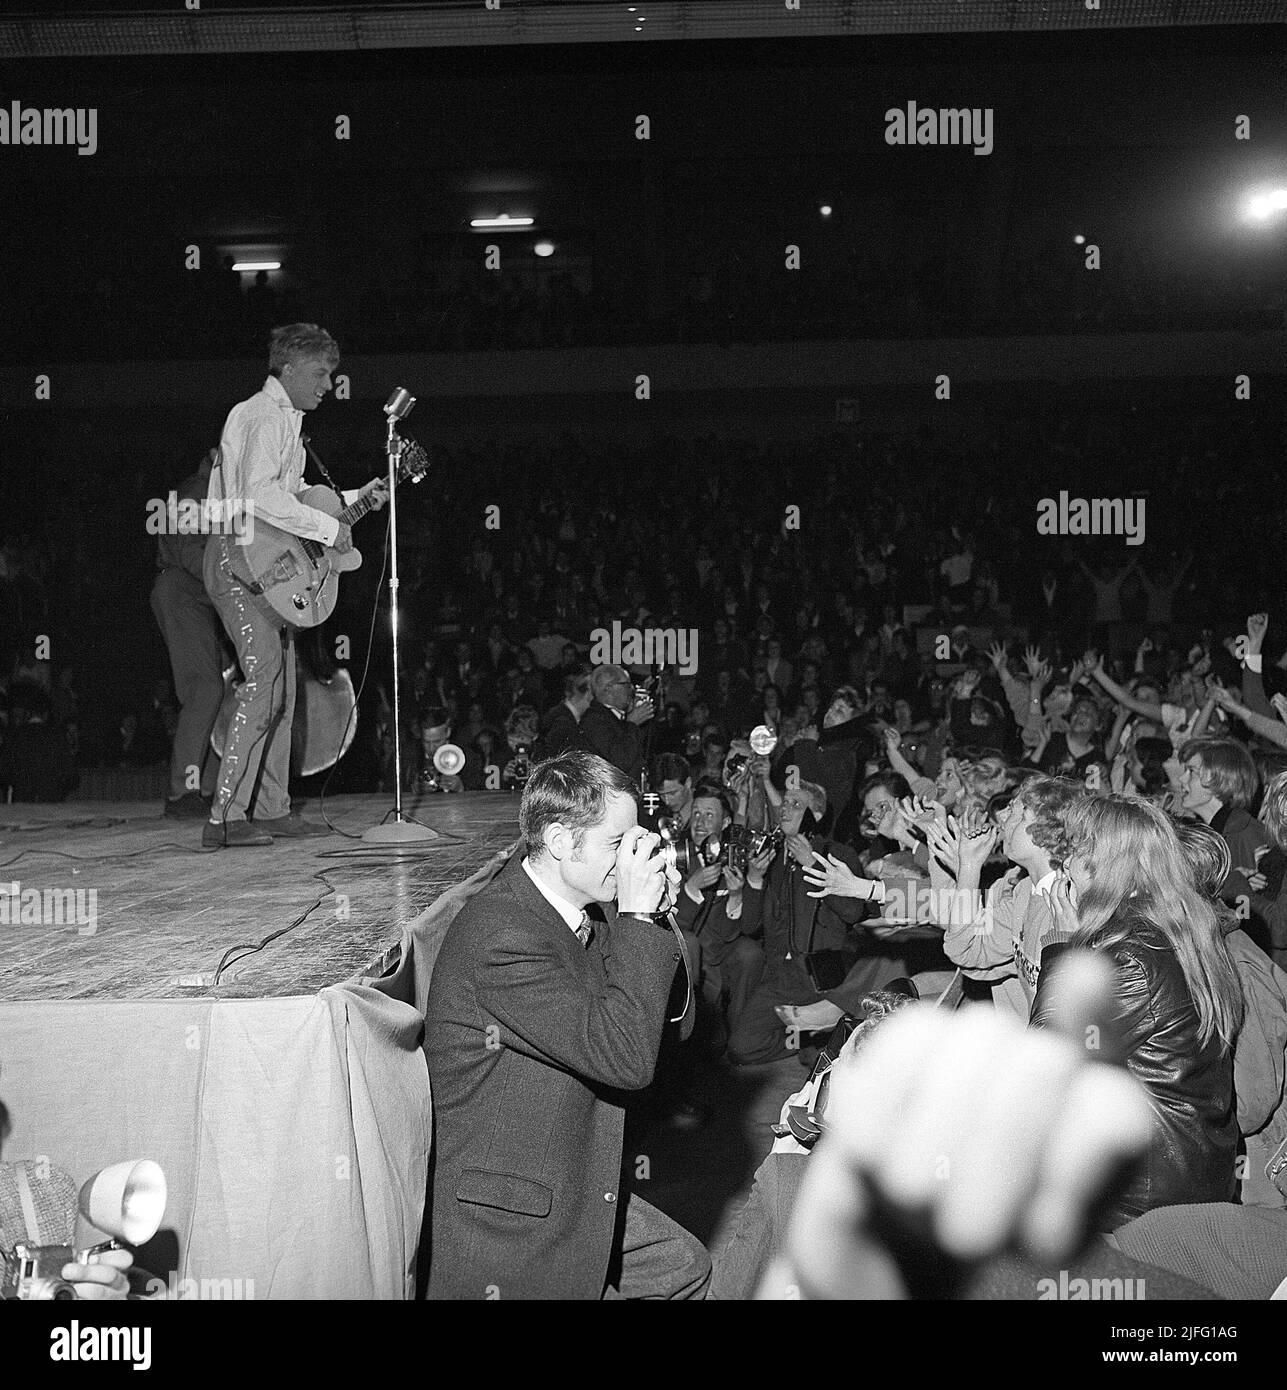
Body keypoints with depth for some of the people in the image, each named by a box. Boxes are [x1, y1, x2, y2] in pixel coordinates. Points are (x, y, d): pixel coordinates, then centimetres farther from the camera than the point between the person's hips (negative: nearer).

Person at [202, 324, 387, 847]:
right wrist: (328, 527, -22)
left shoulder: (284, 418, 22)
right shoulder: (265, 416, -13)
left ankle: (272, 810, 15)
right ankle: (225, 819, -17)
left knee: (281, 687, 10)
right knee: (264, 683, -17)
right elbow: (259, 496, -27)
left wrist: (355, 498, 17)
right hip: (242, 556, -11)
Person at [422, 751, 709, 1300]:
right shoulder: (501, 934, -27)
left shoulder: (588, 913, 2)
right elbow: (627, 1058, -29)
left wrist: (655, 909, -3)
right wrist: (636, 917, -24)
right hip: (505, 1222, -9)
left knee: (683, 1267, 18)